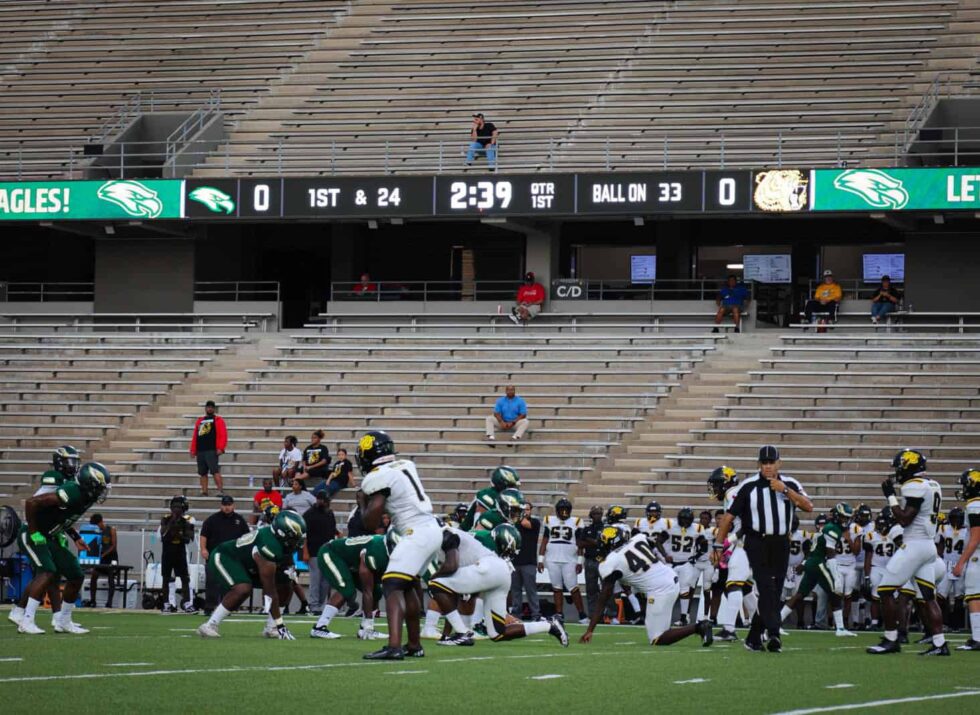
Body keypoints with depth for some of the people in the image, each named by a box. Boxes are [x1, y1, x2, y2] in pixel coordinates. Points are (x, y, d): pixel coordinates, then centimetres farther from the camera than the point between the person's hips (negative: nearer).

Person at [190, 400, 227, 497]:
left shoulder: (218, 420, 4)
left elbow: (223, 435, -5)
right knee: (202, 473, 6)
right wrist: (193, 450, 13)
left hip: (212, 451, -6)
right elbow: (194, 436, 21)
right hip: (200, 451, 6)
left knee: (215, 471, -15)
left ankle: (221, 490, -17)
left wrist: (220, 448, -16)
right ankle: (204, 492, 10)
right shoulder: (200, 421, 21)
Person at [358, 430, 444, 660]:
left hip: (417, 533, -9)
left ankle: (393, 646, -30)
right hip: (433, 529, 9)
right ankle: (414, 646, 27)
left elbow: (371, 523, -10)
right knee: (408, 586, 21)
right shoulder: (406, 466, 13)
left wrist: (364, 503, 9)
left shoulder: (379, 478, -10)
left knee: (393, 587, -14)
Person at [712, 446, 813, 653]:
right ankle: (773, 634, -25)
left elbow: (809, 507, -7)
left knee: (773, 593, 7)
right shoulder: (748, 487, -2)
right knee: (767, 588, -17)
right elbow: (729, 516, 0)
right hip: (757, 543, -4)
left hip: (781, 545, 4)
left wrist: (785, 490, -16)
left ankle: (754, 637, 17)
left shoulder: (790, 484, 6)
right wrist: (718, 545, -3)